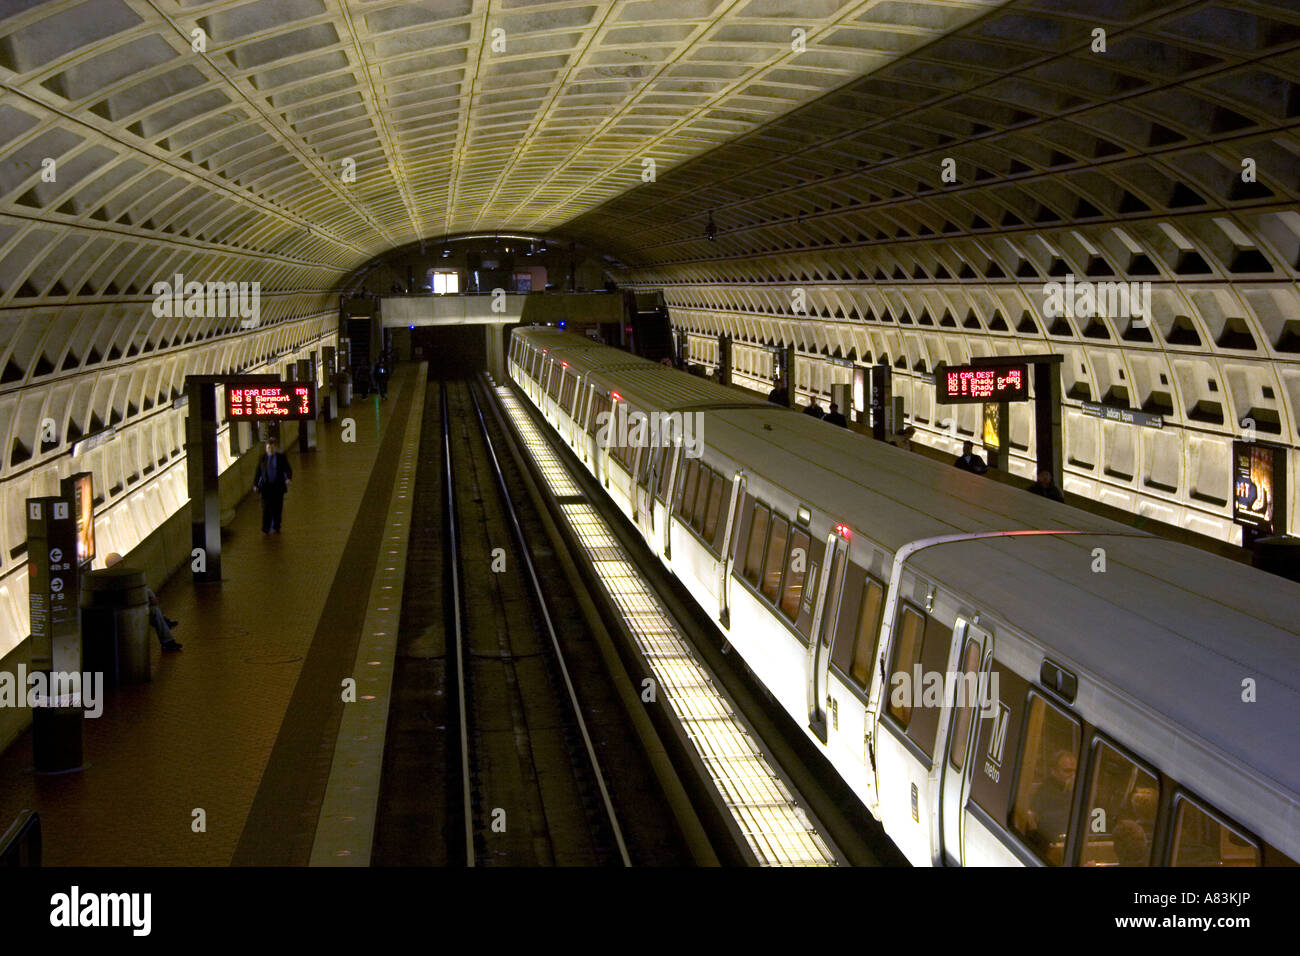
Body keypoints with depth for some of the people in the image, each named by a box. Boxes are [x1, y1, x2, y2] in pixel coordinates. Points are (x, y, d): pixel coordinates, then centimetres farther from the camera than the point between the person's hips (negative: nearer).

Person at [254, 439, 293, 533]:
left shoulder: (281, 457, -1)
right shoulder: (263, 458, 2)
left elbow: (288, 469, -6)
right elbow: (258, 472, 6)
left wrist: (288, 478, -26)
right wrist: (255, 485, 2)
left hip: (278, 486, 0)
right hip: (266, 486, 0)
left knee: (277, 507, 5)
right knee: (267, 507, -8)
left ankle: (276, 527, 19)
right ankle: (265, 529, -9)